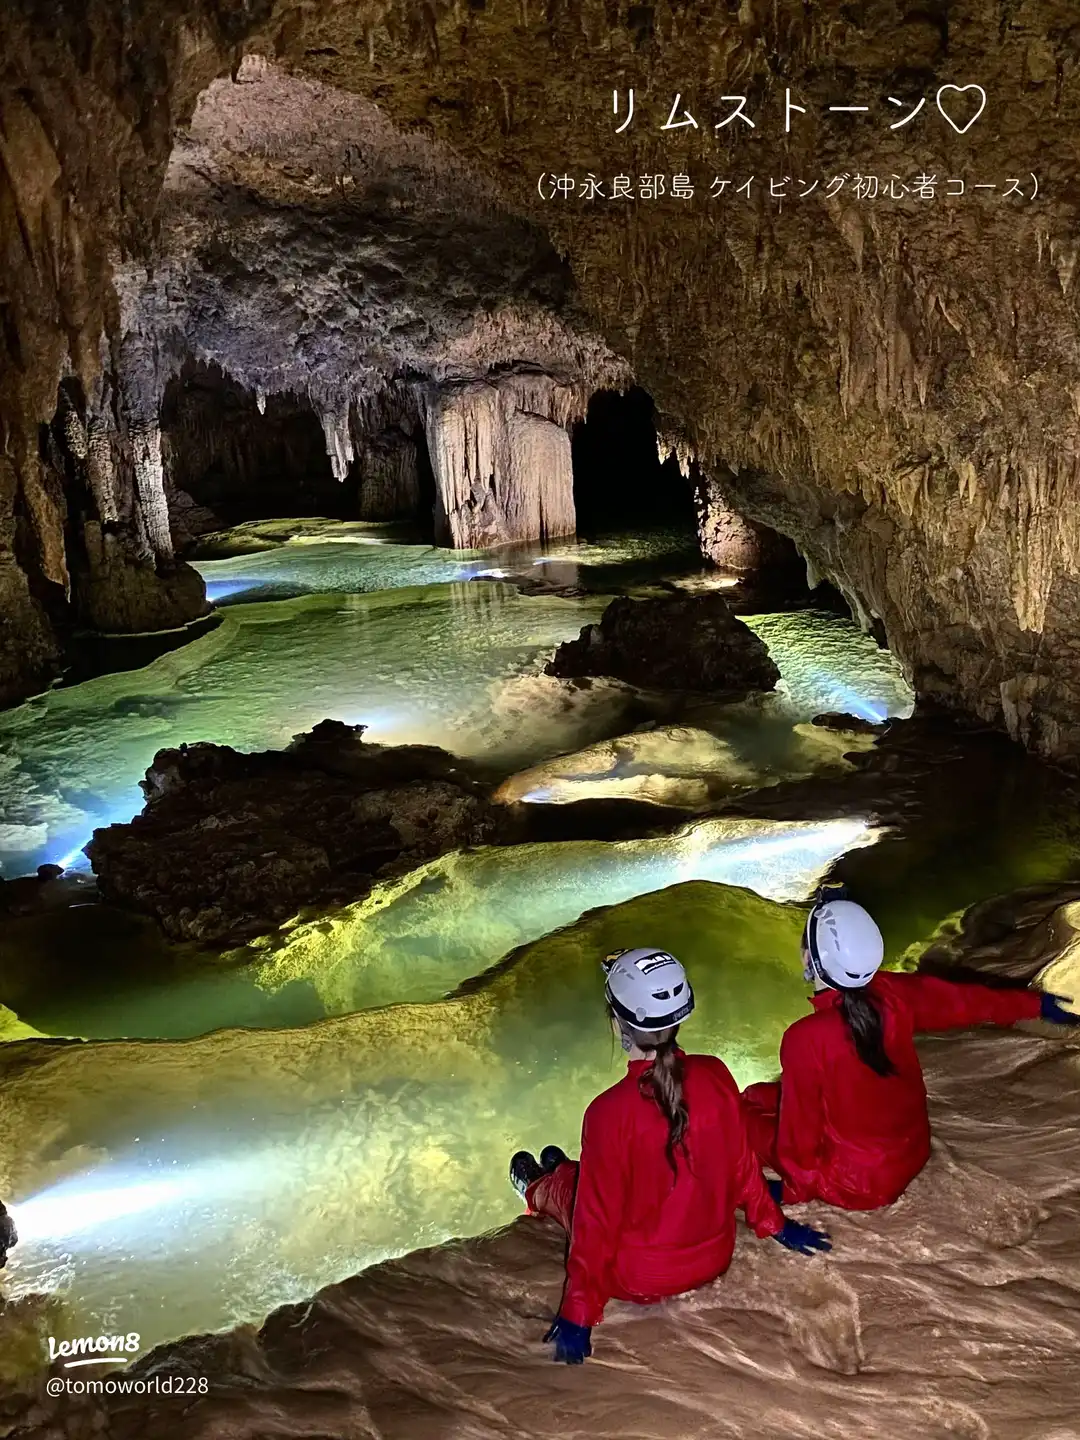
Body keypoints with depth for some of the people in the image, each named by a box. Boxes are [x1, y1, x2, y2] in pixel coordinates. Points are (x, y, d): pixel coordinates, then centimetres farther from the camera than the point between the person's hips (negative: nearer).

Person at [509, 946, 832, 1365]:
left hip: (638, 1280, -4)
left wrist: (578, 1313, -10)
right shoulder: (715, 1076, -16)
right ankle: (565, 1172, 57)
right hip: (716, 1258, 4)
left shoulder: (609, 1112, -29)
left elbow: (598, 1218, -21)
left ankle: (538, 1191, 55)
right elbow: (743, 1163, -2)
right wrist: (774, 1224, 16)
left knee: (564, 1184, 22)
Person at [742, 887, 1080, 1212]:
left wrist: (793, 1190, -1)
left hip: (859, 1186, -6)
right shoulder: (893, 994, -15)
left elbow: (800, 1125, -19)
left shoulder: (804, 1039, -31)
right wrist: (1035, 1003, 18)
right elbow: (963, 1000, 1)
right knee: (761, 1094, 16)